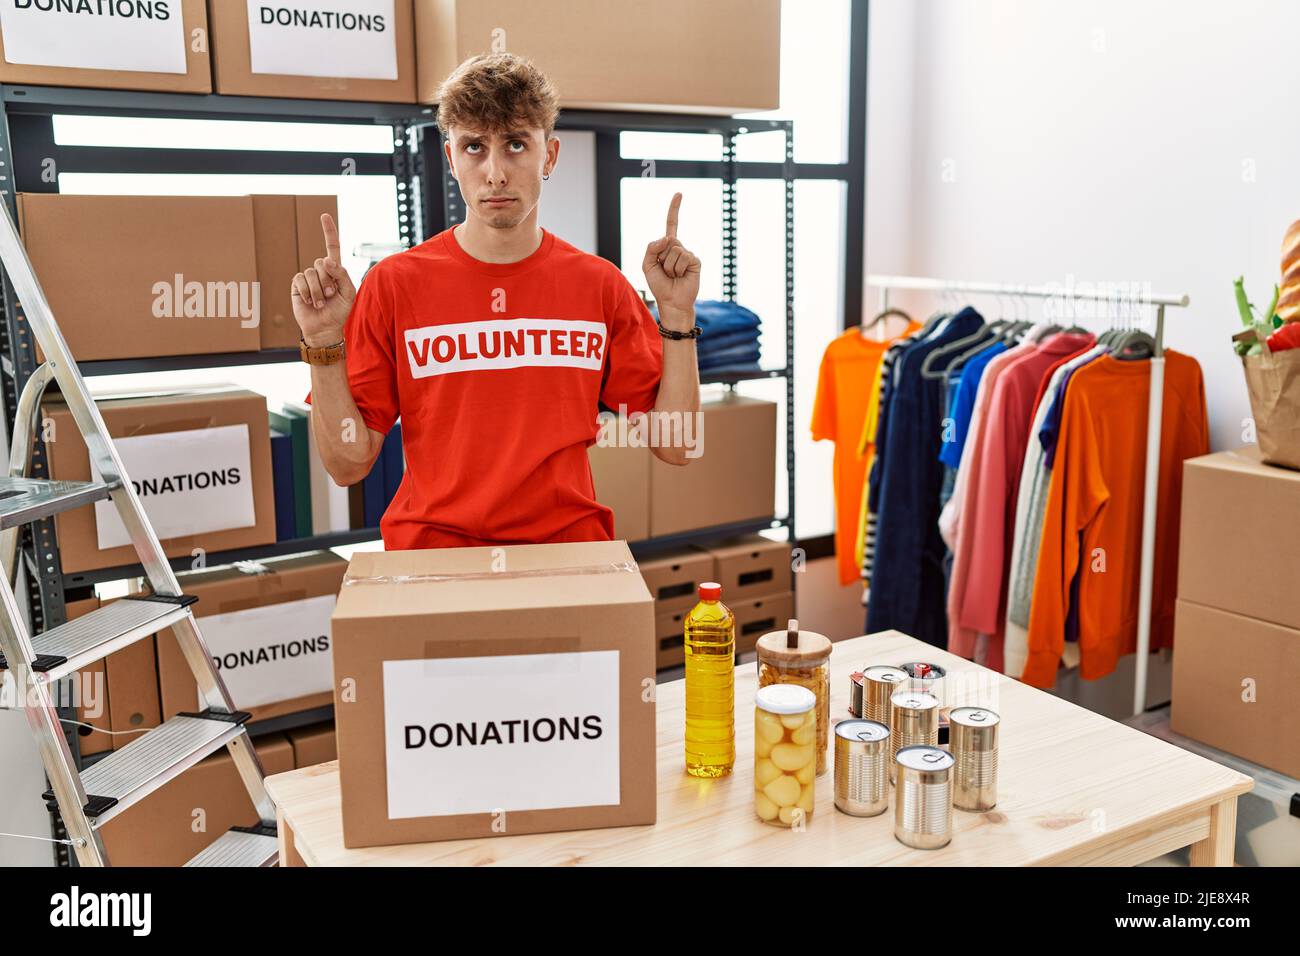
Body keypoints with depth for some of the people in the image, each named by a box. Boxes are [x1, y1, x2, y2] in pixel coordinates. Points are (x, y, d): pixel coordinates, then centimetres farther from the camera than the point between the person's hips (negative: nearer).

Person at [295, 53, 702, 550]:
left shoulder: (600, 285, 6)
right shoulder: (393, 284, 2)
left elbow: (675, 445, 2)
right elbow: (348, 464, 1)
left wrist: (677, 314, -3)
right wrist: (324, 343, -10)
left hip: (569, 547, 1)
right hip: (431, 545, -1)